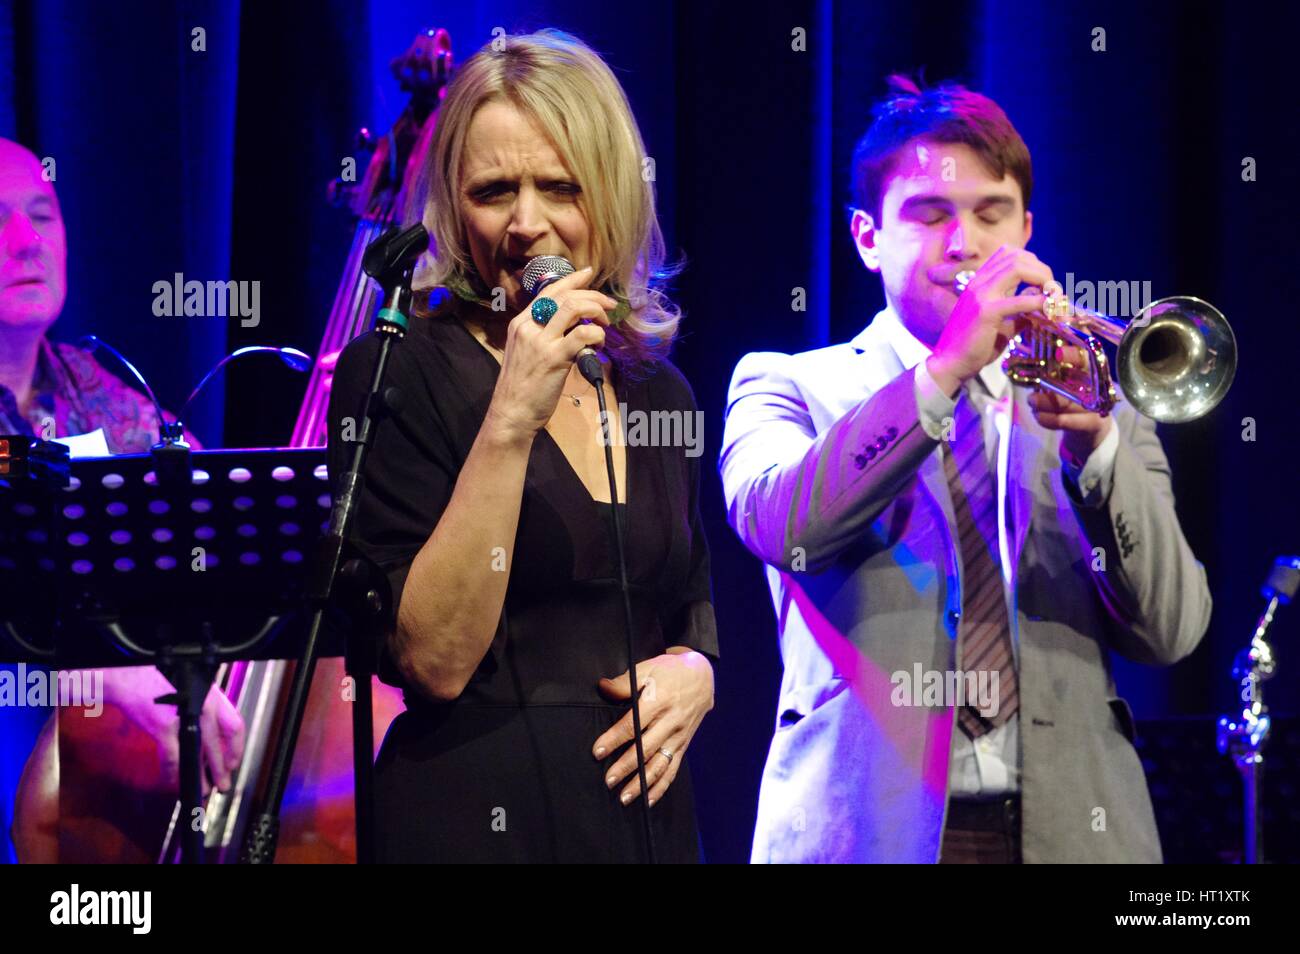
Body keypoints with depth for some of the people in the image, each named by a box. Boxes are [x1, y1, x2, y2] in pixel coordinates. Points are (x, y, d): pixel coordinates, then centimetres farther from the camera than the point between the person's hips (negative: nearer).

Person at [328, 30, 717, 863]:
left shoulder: (657, 390, 6)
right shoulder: (395, 375, -10)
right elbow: (432, 657, -18)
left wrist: (693, 669, -3)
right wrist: (509, 422, -24)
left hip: (644, 810, 5)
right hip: (476, 815, -5)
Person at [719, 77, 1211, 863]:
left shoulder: (1099, 408, 12)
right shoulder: (789, 387, 7)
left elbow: (1171, 631, 1)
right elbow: (772, 524, -14)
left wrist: (1093, 445, -12)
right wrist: (942, 372, -20)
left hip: (1068, 828, 2)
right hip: (872, 827, -2)